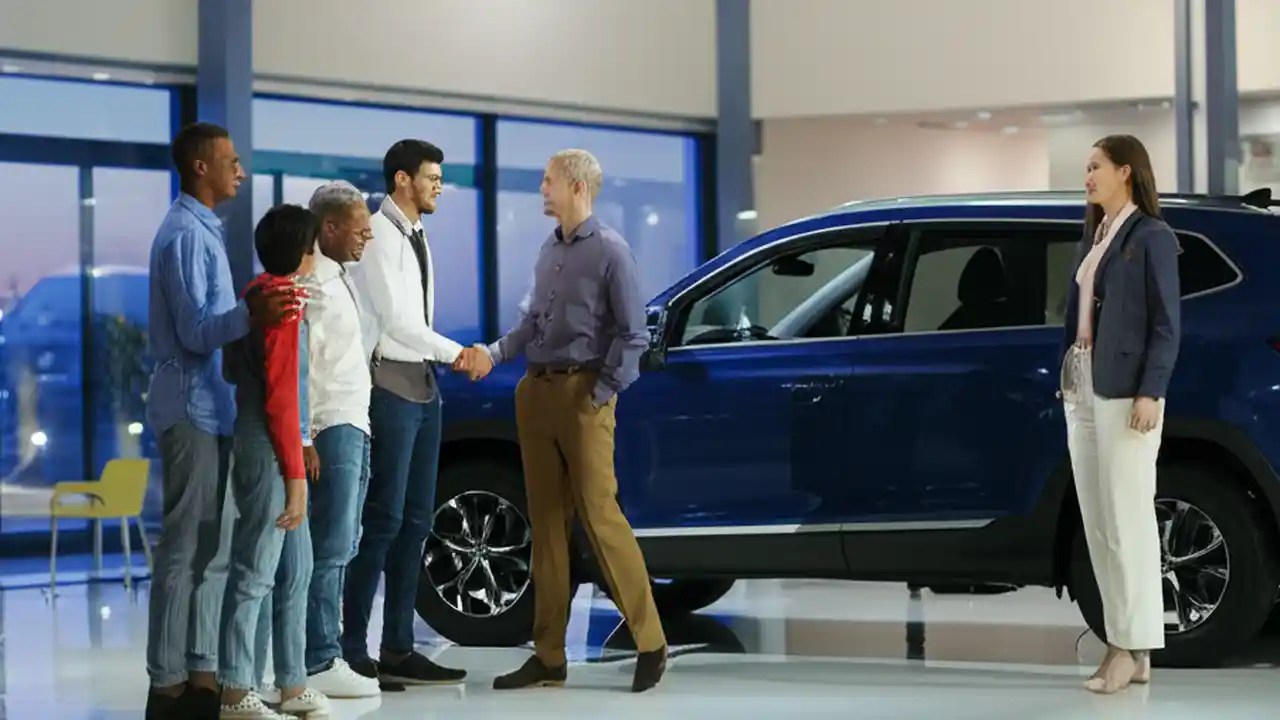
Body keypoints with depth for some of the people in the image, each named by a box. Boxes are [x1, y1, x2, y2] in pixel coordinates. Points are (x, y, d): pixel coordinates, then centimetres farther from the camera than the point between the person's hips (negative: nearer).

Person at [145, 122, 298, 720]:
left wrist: (260, 312, 34)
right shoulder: (186, 234, -15)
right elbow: (194, 332, -22)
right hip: (192, 408, -10)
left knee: (212, 550, 12)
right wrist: (248, 315, -40)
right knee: (185, 551, -8)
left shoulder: (202, 230, 16)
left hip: (209, 408, 10)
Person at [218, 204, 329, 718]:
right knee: (255, 574, -6)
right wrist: (295, 473, -17)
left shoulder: (260, 295, 11)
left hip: (273, 450, 10)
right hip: (270, 453, -10)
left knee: (296, 571, 14)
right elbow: (282, 396, -18)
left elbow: (233, 370, 17)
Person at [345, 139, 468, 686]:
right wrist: (456, 353, -9)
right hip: (390, 384, -9)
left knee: (415, 521, 9)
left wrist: (448, 357, 4)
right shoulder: (378, 235, -11)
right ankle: (351, 651, -4)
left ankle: (398, 650, 13)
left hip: (423, 384, 9)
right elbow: (395, 319, -16)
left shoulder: (416, 237, 16)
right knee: (384, 519, -9)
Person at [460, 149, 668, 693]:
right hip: (536, 392, 7)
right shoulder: (549, 250, 13)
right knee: (546, 523, 7)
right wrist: (492, 354, 3)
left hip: (582, 394, -7)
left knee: (599, 515, -9)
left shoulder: (609, 251, -7)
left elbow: (632, 335, -9)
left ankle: (650, 643, -1)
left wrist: (601, 395, -12)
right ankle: (549, 657, 10)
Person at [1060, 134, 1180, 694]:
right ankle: (1121, 636, 12)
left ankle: (1134, 647, -4)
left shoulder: (1152, 238, -6)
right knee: (1097, 520, 7)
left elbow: (1166, 325, -10)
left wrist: (1149, 394, -17)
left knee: (1128, 518, -7)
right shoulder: (1093, 237, 16)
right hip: (1082, 387, 8)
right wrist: (1067, 380, 12)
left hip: (1124, 391, -8)